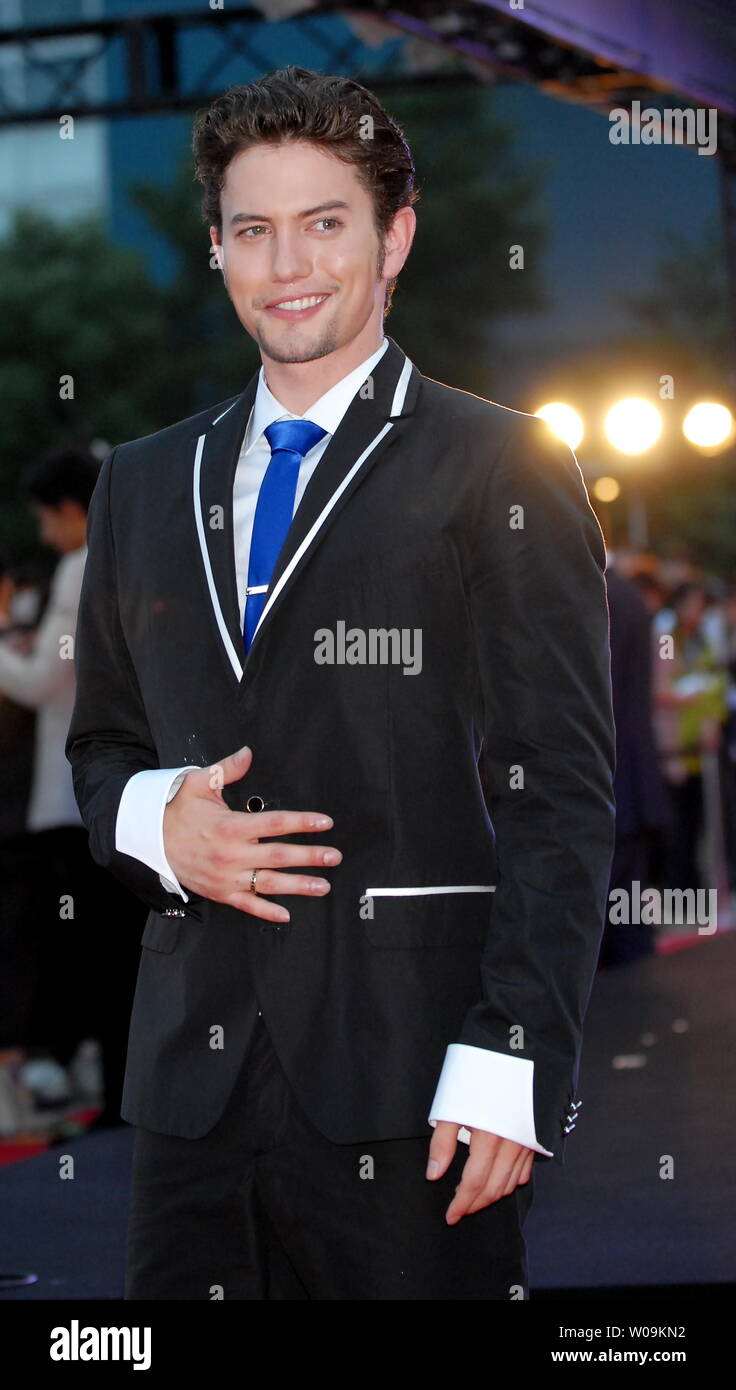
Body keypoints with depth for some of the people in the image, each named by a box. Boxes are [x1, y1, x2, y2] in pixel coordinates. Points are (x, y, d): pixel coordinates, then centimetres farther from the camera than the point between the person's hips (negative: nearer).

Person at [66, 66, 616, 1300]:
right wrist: (155, 821, -1)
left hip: (409, 1100, -4)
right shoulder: (142, 483, 16)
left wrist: (511, 1062, -14)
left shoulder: (503, 471, 1)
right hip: (195, 1078, 4)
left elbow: (561, 792, -5)